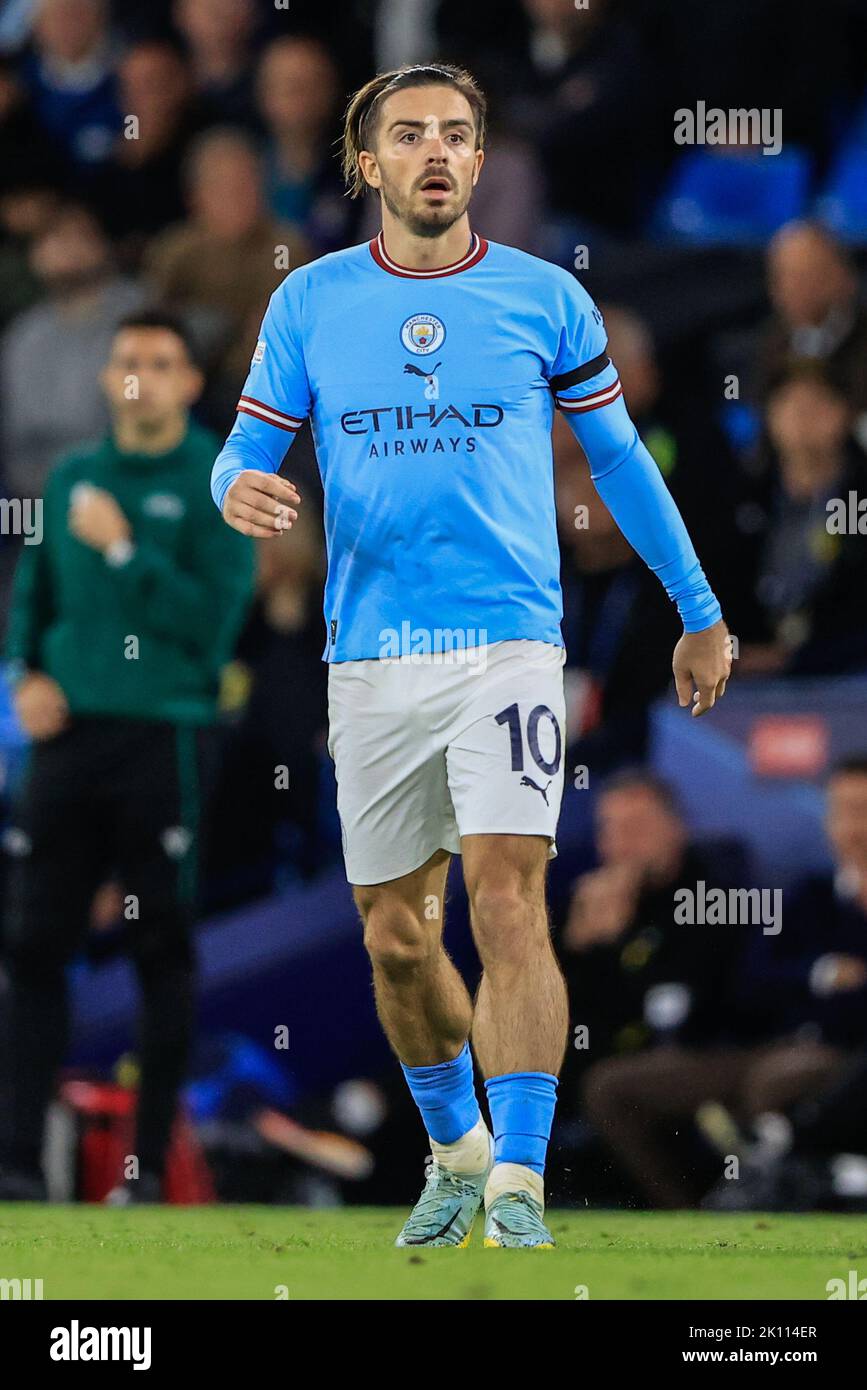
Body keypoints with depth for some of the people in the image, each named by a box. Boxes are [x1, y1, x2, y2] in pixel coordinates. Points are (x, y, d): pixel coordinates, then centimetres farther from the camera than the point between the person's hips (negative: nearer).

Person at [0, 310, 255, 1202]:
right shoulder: (73, 478, 13)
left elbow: (211, 619, -10)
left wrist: (123, 550, -13)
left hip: (163, 738, -4)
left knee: (163, 948, -1)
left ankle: (150, 1162, 4)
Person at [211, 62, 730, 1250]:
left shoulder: (545, 300, 3)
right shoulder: (309, 304, 6)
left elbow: (619, 458, 14)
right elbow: (247, 450, 9)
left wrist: (701, 613, 18)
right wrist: (240, 490, -16)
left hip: (508, 646, -2)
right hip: (369, 657, 2)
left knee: (508, 905, -18)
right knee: (396, 936, 8)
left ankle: (520, 1187, -19)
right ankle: (457, 1155, 30)